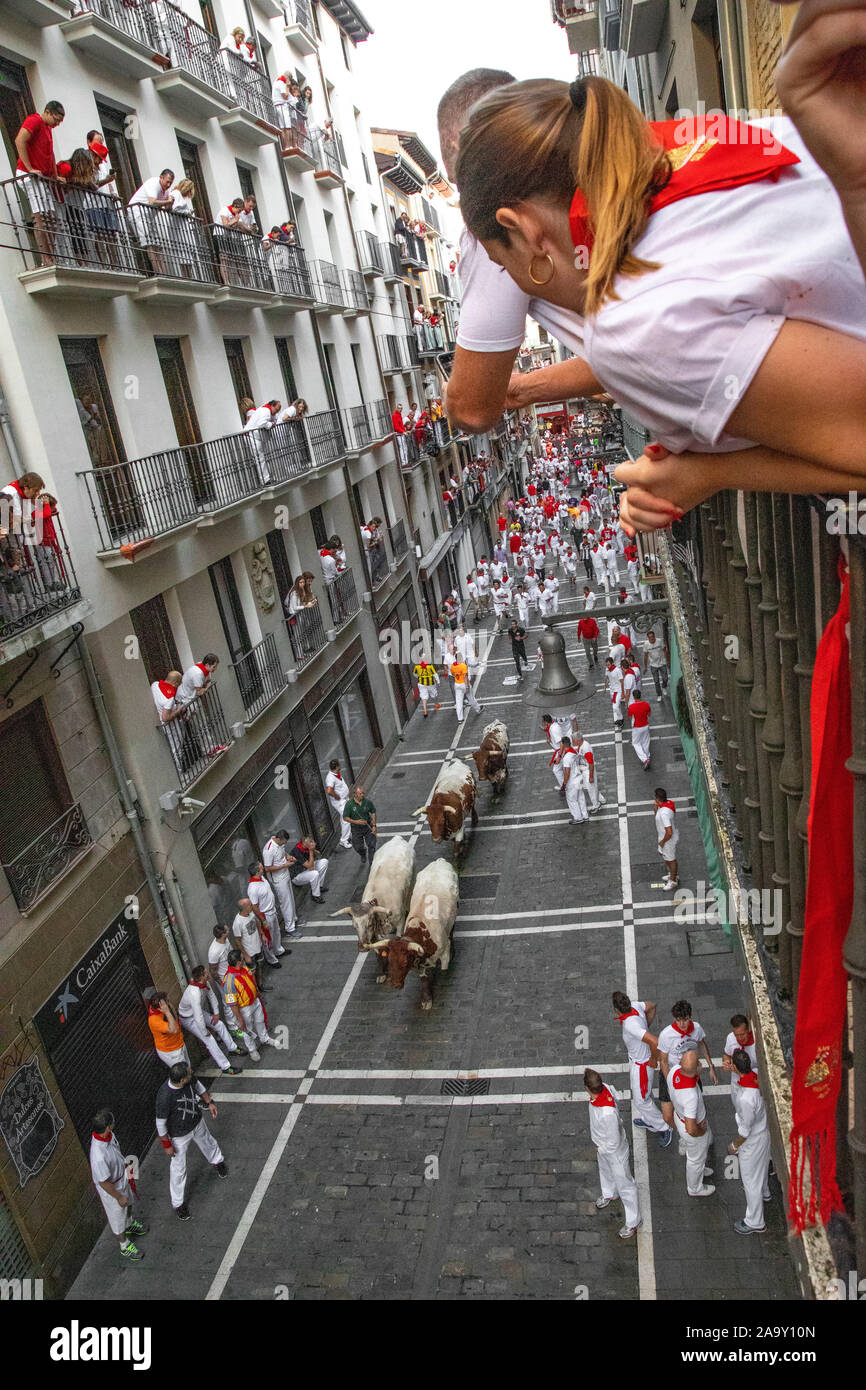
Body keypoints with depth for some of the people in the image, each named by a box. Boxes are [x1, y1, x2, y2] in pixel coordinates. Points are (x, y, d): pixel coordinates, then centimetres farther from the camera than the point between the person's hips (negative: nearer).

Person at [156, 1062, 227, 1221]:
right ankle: (178, 1204, 36)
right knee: (178, 1169, 12)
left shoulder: (190, 1078, -27)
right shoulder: (164, 1097, -42)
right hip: (179, 1135, -5)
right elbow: (160, 1123, -25)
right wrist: (167, 1145, -14)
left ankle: (217, 1161, 64)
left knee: (207, 1143, 31)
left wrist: (209, 1102, 5)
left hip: (197, 1123, 5)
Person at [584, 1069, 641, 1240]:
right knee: (605, 1170, 34)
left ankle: (632, 1222, 39)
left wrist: (601, 1149, -11)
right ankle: (609, 1194, 64)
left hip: (614, 1151, -8)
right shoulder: (605, 1088, -26)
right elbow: (615, 1096, -1)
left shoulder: (608, 1114, -47)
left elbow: (613, 1143, -32)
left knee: (624, 1185, 17)